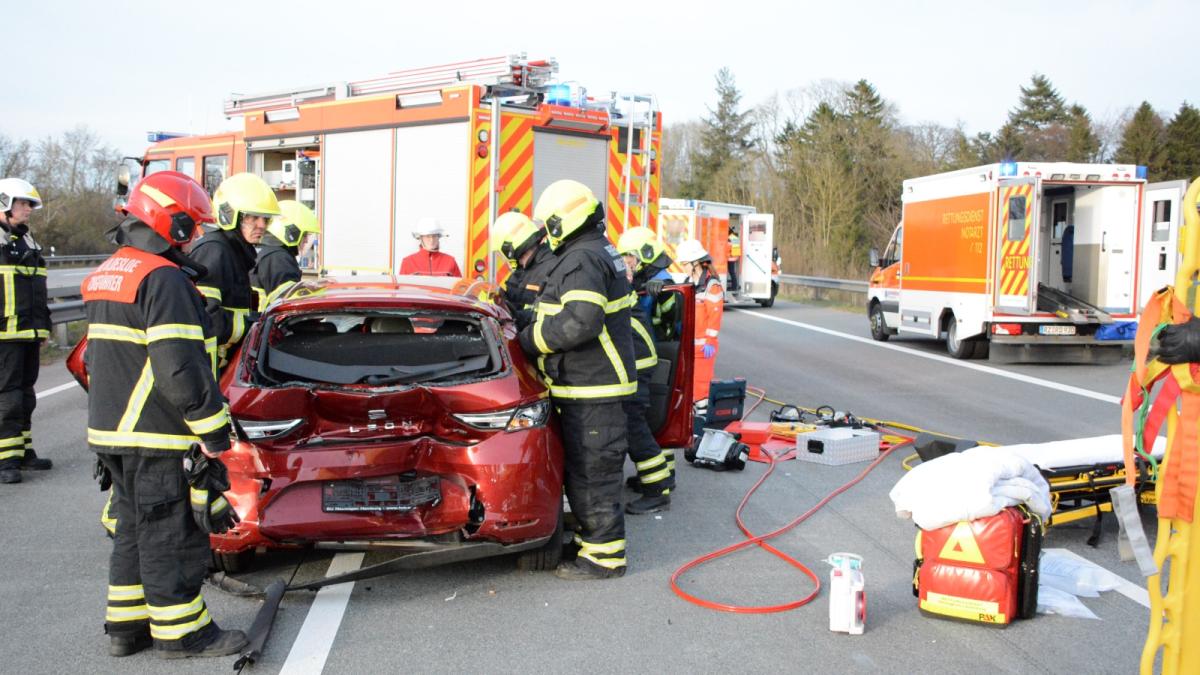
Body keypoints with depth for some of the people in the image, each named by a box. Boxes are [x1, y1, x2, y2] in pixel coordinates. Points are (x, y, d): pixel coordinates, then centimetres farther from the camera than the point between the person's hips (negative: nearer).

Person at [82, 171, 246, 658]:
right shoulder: (163, 279, -17)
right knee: (171, 534, 0)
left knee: (134, 528, 18)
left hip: (111, 429, 10)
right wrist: (212, 429, -18)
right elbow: (179, 367, -24)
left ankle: (125, 626, 26)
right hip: (157, 438, -10)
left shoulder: (107, 274, 16)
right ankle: (180, 631, 10)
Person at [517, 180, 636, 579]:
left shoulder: (581, 260, -18)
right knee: (585, 469, 19)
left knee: (592, 472, -2)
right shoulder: (600, 252, 16)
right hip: (592, 384, 11)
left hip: (591, 388, -11)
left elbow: (581, 320, -30)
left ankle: (605, 555, 7)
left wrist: (529, 339, -19)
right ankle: (592, 538, 31)